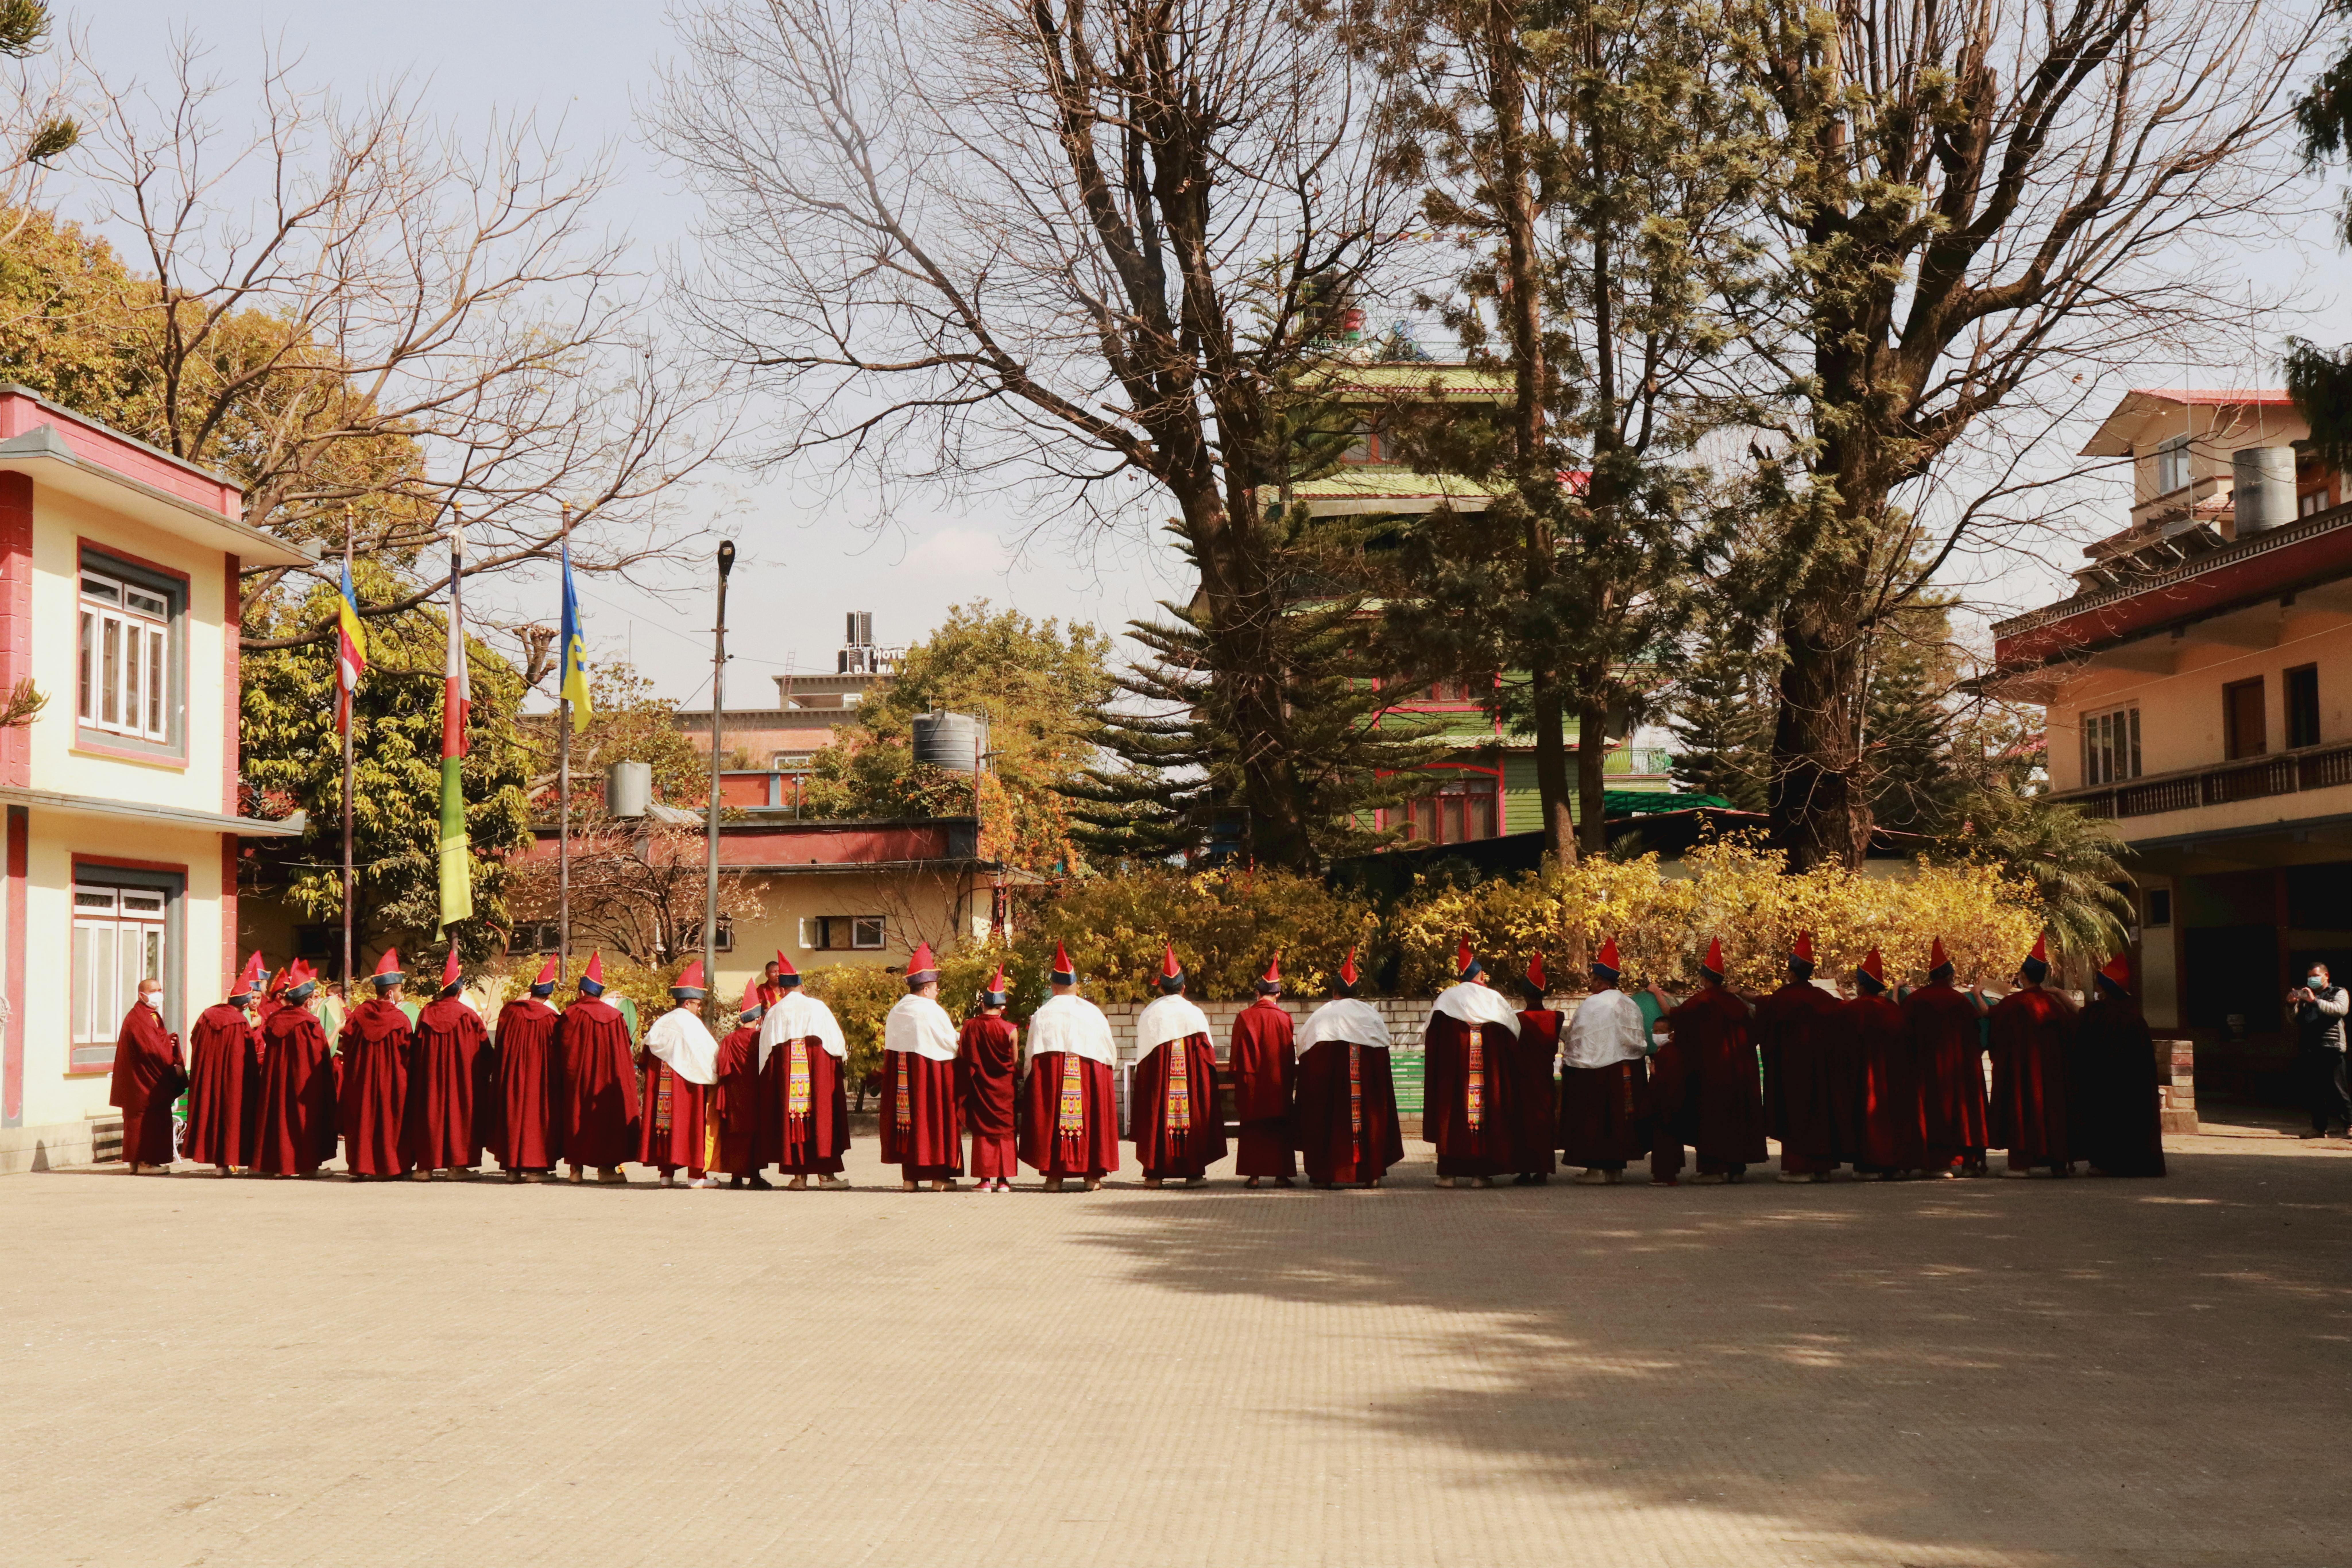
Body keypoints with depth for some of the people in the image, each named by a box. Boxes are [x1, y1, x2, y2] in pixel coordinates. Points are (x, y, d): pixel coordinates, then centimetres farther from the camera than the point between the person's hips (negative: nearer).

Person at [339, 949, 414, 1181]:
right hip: (391, 1083, -3)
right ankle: (391, 1165, 7)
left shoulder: (358, 1014, -3)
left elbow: (347, 1048, 2)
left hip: (361, 1081, 3)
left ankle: (361, 1166, 7)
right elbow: (409, 1051, -8)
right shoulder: (400, 1019, -12)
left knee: (363, 1119, 9)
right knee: (390, 1119, 6)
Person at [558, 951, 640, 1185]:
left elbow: (562, 1049, -5)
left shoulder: (571, 1015, -6)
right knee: (607, 1116, 4)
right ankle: (606, 1167, -2)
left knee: (577, 1116, 9)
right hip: (607, 1080, 0)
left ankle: (576, 1167, 8)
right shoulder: (615, 1017, -1)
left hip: (577, 1079, 0)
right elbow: (625, 1053, 3)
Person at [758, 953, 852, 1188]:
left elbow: (766, 1049, 5)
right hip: (817, 1069, -1)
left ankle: (799, 1175, 1)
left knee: (791, 1121, 4)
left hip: (785, 1072, 1)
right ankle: (826, 1173, -2)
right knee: (822, 1116, 3)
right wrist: (842, 1055, 22)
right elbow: (836, 1041, 3)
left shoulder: (775, 1012, 4)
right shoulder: (818, 1008, 2)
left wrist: (766, 1079, 15)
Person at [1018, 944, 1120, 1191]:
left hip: (1049, 1080, -1)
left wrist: (1026, 1078, 13)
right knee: (1092, 1116, 8)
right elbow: (1109, 1055, 7)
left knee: (1050, 1117, 4)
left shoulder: (1041, 1016, -3)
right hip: (1089, 1081, 1)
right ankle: (1092, 1175, 6)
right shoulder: (1093, 1013, 2)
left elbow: (1031, 1056, -2)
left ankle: (1054, 1175, -1)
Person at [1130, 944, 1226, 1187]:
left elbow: (1142, 1053, 2)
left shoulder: (1149, 1014, 0)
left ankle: (1154, 1173, 2)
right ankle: (1194, 1172, 2)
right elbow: (1208, 1053, 2)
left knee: (1157, 1118, 5)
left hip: (1157, 1079, 0)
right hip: (1192, 1077, 0)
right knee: (1194, 1117, 5)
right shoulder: (1195, 1014, 0)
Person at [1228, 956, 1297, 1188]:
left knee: (1252, 1128, 6)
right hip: (1278, 1083, 0)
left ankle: (1254, 1175, 3)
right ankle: (1281, 1174, 3)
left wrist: (1238, 1080, 6)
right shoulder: (1284, 1019, -5)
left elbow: (1236, 1056, -2)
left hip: (1251, 1084, 0)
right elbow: (1291, 1055, 0)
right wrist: (1290, 1081, 9)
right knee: (1280, 1128, 6)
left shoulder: (1244, 1018, -5)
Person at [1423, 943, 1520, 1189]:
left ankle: (1448, 1172, 0)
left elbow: (1429, 1036, 4)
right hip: (1490, 1066, 0)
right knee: (1487, 1113, 5)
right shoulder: (1494, 999, 2)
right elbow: (1514, 1032, 5)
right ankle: (1481, 1172, 2)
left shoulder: (1446, 998, 2)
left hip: (1452, 1069, 0)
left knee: (1451, 1115, 3)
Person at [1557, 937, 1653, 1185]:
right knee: (1619, 1115, 11)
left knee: (1594, 1118, -1)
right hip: (1627, 1072, 7)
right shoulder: (1631, 1005, 7)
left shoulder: (1591, 1005, -14)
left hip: (1595, 1071, -7)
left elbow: (1578, 1040, -11)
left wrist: (1569, 1066, -2)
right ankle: (1617, 1167, 14)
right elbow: (1640, 1040, 13)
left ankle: (1598, 1169, -3)